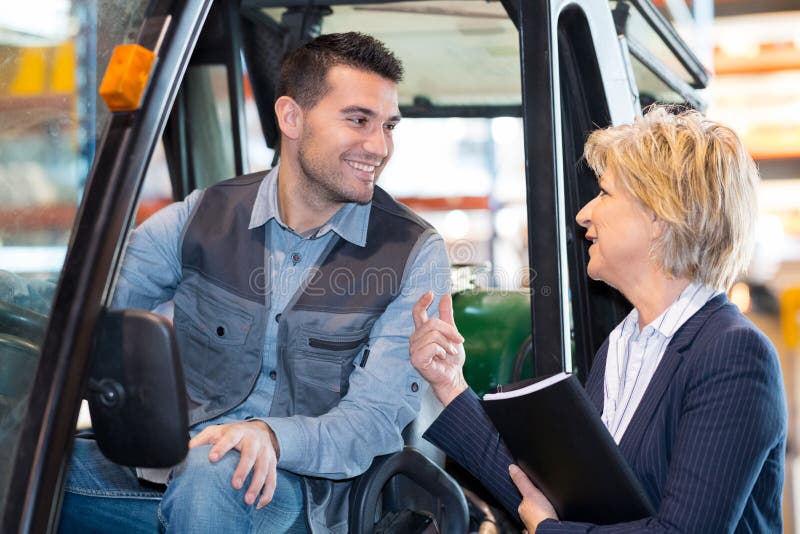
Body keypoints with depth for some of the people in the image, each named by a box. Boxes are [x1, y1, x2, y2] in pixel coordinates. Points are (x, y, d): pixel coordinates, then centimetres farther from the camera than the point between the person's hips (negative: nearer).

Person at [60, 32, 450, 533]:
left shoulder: (416, 254, -4)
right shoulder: (203, 219, 2)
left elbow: (377, 417, -10)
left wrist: (271, 436, -29)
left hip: (295, 485, -1)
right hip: (169, 460, 2)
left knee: (213, 474, -35)